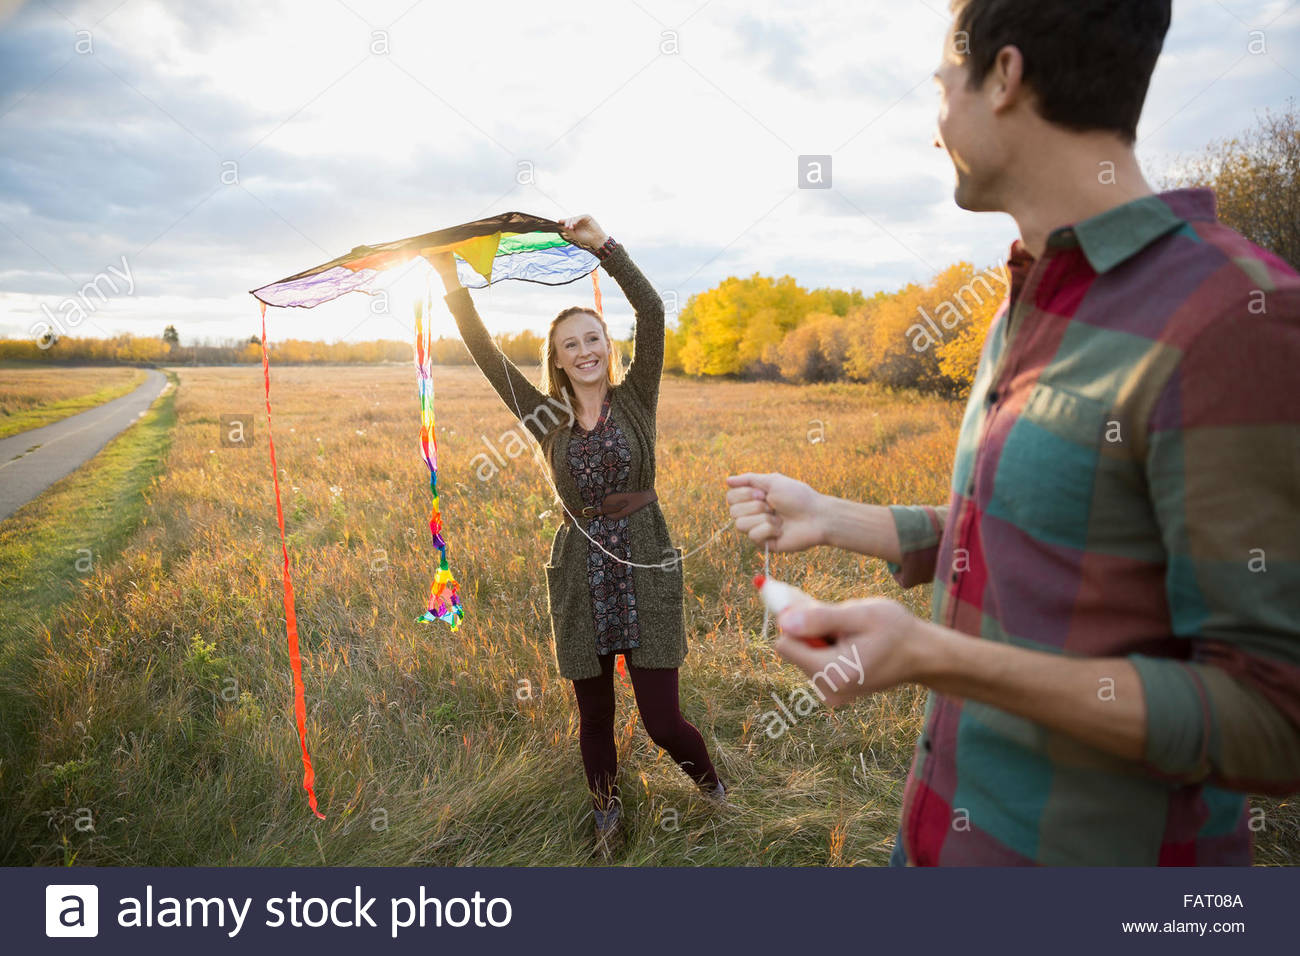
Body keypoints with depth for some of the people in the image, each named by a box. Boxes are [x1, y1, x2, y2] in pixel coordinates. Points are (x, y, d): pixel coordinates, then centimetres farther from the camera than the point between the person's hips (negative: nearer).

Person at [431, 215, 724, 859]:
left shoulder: (635, 398, 1)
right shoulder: (546, 418, 6)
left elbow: (652, 311, -10)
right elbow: (488, 356, 2)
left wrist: (604, 245, -13)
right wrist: (455, 289, -3)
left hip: (645, 569, -2)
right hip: (581, 572, 2)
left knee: (661, 718, 1)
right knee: (595, 716, 14)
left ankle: (714, 791, 34)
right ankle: (608, 822, 39)